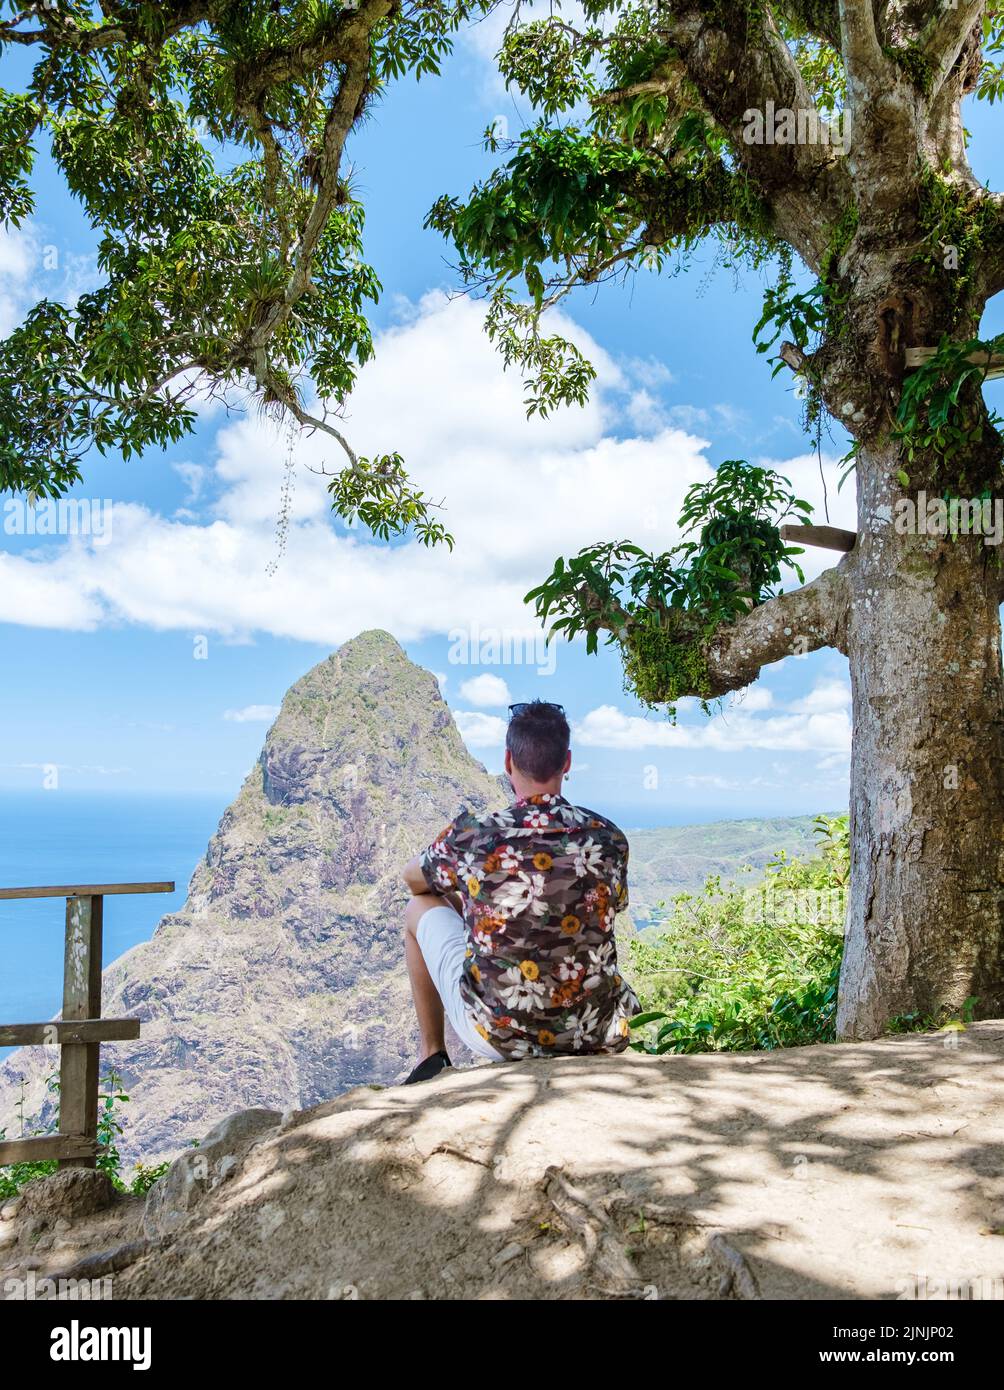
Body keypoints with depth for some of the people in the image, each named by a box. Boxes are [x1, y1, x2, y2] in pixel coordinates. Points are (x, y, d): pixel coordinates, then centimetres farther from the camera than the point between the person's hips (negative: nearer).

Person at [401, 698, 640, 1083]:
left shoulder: (471, 834, -16)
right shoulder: (609, 838, -9)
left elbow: (413, 879, 6)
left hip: (496, 1035, -2)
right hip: (592, 1035, 3)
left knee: (420, 908, 19)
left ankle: (432, 1058, 28)